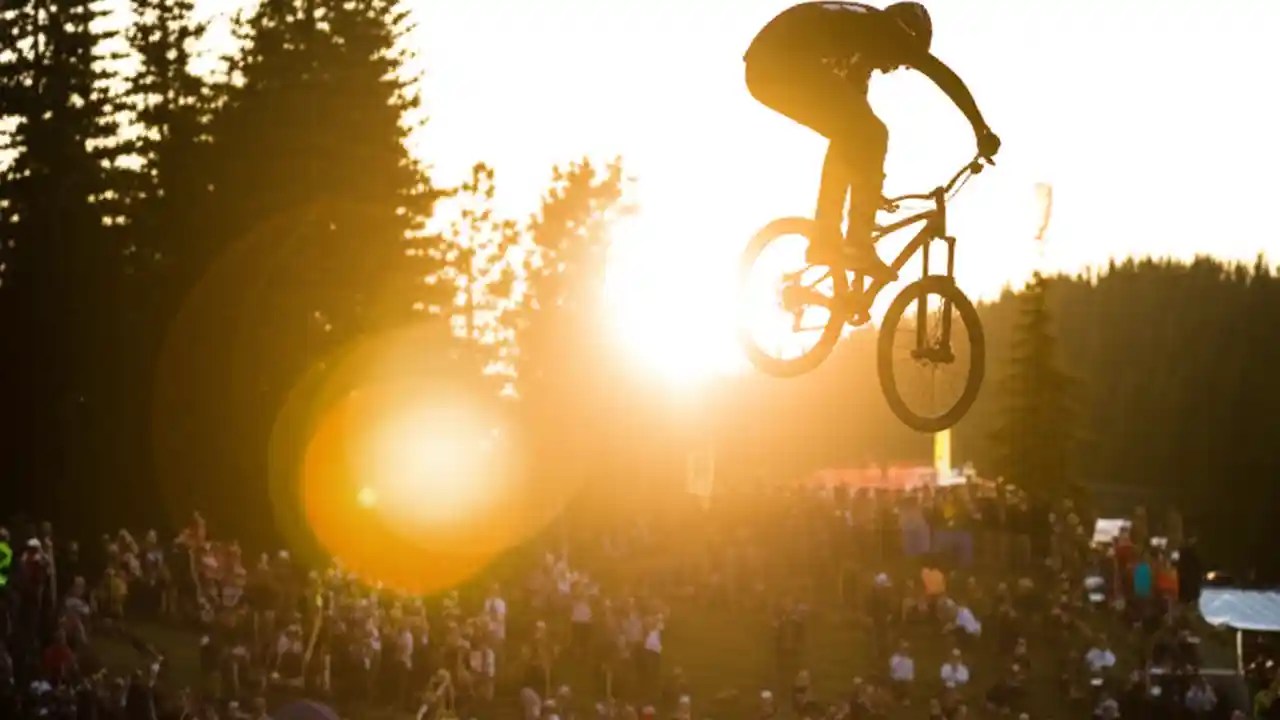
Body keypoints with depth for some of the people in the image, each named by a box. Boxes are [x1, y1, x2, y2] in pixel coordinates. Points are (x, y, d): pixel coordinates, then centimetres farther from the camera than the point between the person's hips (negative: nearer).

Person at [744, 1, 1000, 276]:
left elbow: (854, 117, 41)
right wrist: (982, 129, 9)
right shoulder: (885, 29, 15)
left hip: (763, 68, 9)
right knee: (871, 134, -2)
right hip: (790, 63, -9)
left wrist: (868, 186, 45)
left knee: (852, 135, 22)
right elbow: (946, 76, 6)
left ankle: (825, 239, 17)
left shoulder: (860, 32, 36)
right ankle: (858, 246, -8)